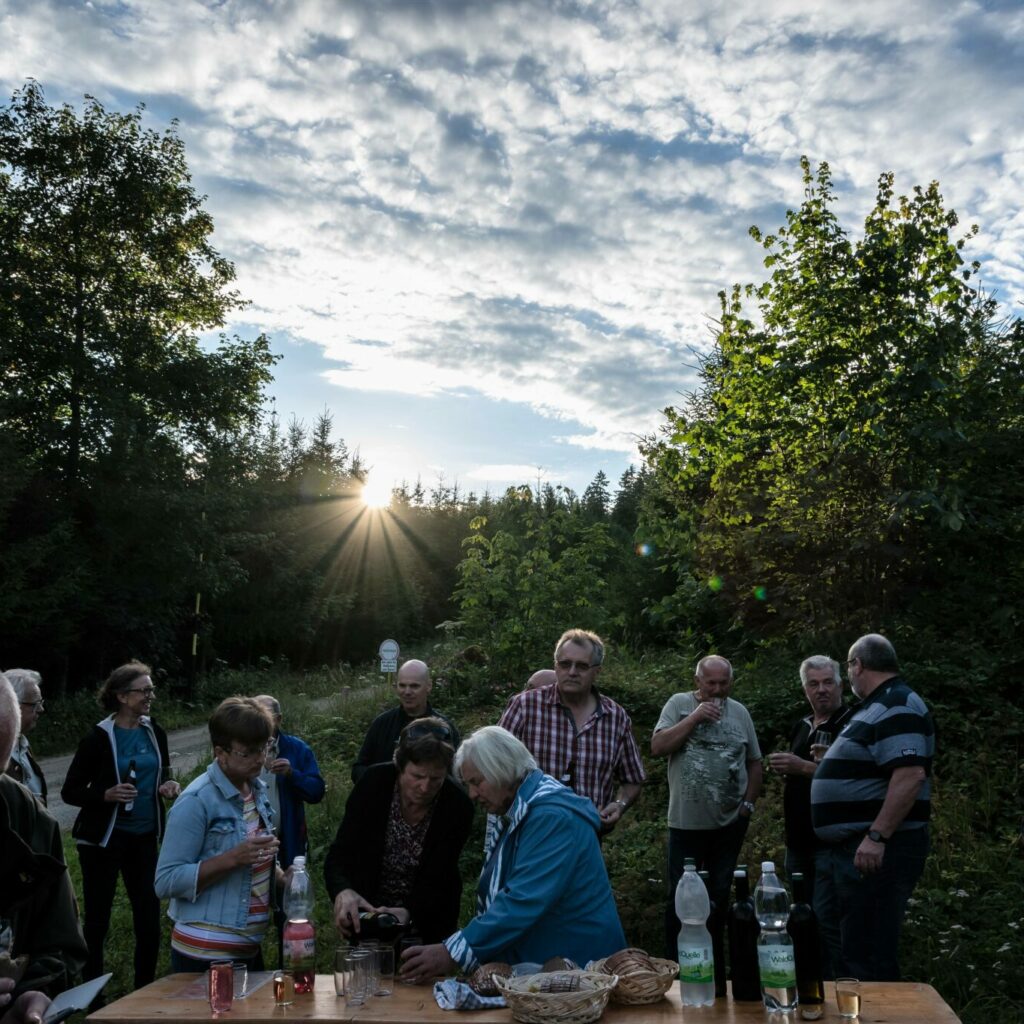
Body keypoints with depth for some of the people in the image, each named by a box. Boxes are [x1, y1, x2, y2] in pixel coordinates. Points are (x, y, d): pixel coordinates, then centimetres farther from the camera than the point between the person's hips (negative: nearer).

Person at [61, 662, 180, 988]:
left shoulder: (155, 733, 4)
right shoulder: (100, 737, -11)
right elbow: (70, 791, -8)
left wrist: (168, 786, -4)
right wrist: (107, 794, -24)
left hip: (144, 837, 5)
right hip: (104, 839, -4)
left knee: (150, 920, 7)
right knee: (97, 920, 5)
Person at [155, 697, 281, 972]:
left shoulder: (258, 790, 6)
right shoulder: (196, 802, -17)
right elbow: (166, 882, -19)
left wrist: (281, 878, 1)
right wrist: (233, 858, -27)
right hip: (206, 955, -7)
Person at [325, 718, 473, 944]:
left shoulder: (458, 807, -22)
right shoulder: (374, 782, -22)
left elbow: (436, 882, -20)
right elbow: (338, 855, -19)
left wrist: (408, 914, -39)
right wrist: (343, 891, -39)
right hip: (367, 911, 1)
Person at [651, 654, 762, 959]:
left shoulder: (739, 712, 6)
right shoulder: (679, 704, -3)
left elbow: (754, 762, 12)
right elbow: (657, 747, -14)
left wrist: (748, 803, 3)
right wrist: (695, 717, -17)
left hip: (730, 823, 3)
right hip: (686, 822, -3)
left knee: (719, 895, 14)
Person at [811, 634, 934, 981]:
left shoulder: (897, 707, -16)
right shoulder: (876, 707, 17)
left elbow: (910, 775, -28)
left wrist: (876, 837, -30)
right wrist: (826, 762, 23)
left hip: (875, 849, -11)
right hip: (845, 847, 11)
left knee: (868, 955, -4)